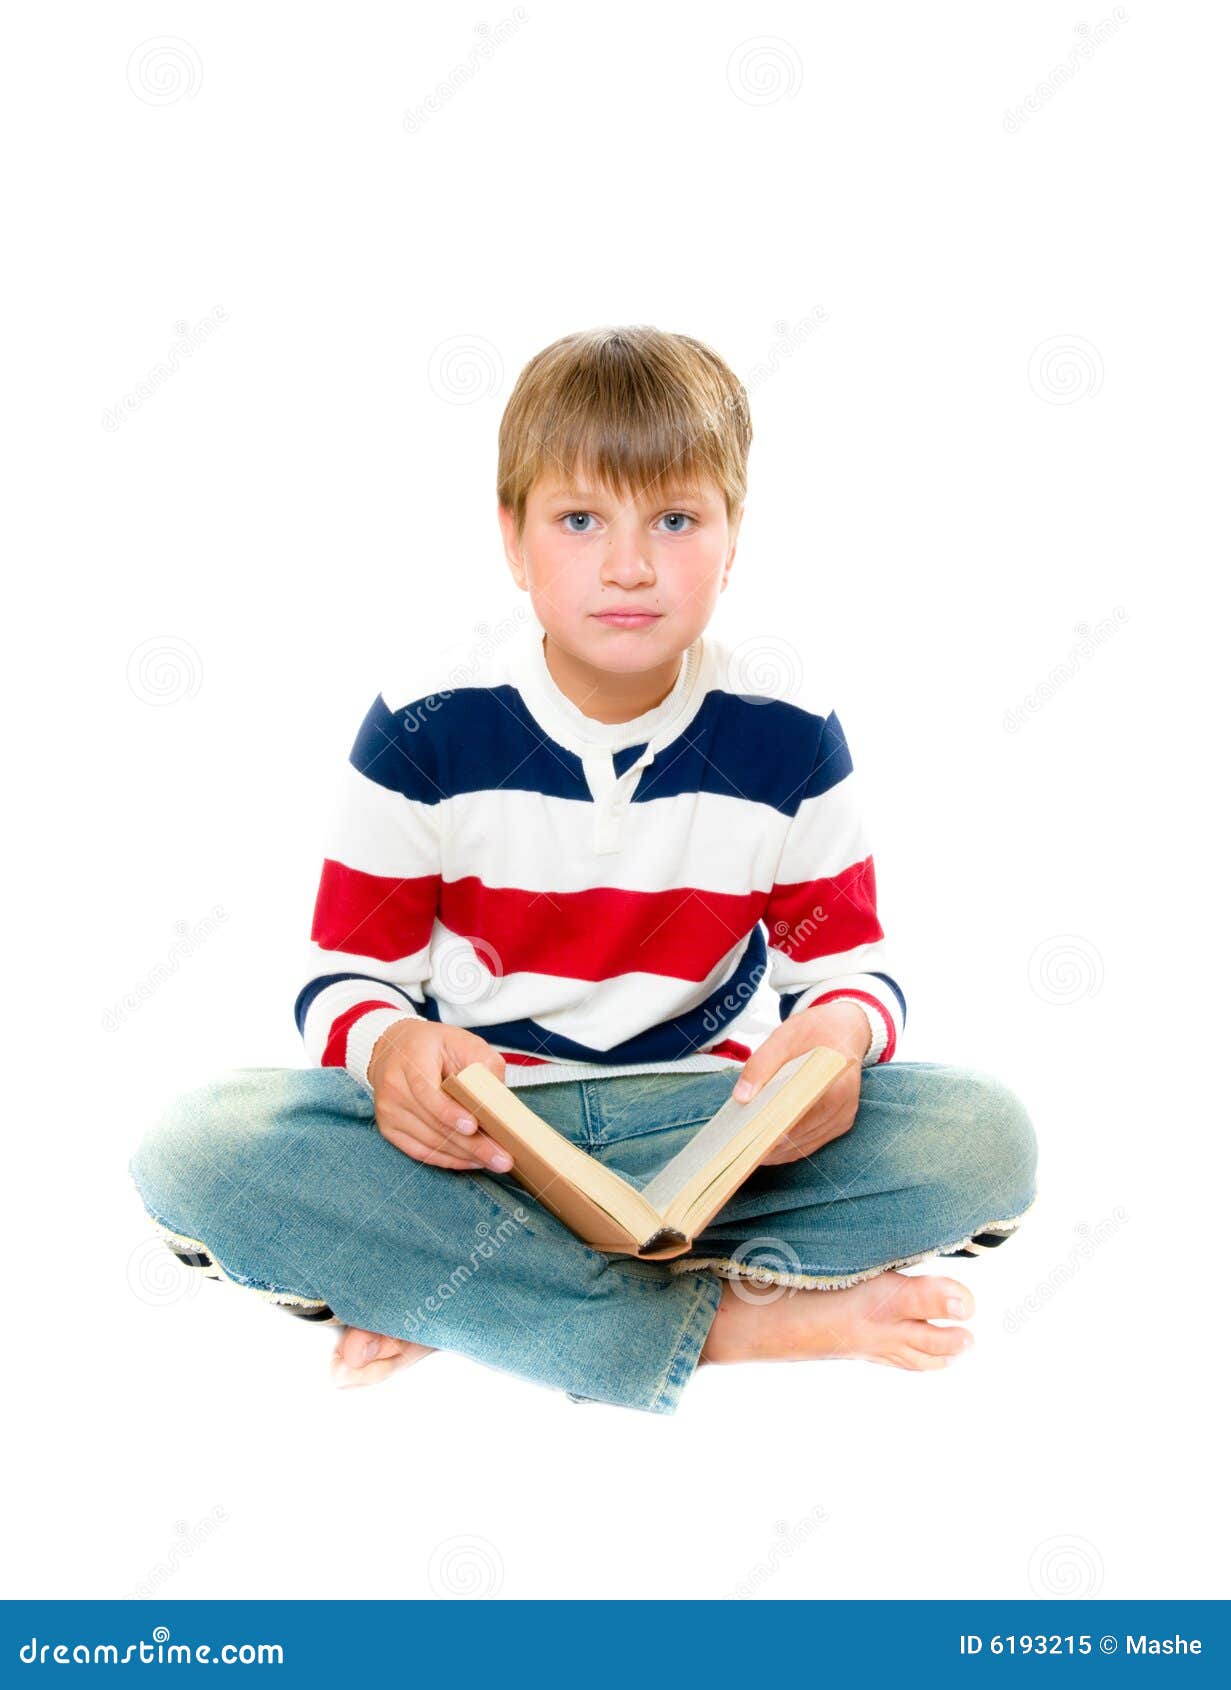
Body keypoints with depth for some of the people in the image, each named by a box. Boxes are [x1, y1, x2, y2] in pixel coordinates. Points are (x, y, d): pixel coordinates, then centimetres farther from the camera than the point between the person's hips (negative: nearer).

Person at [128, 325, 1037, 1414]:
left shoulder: (786, 738, -4)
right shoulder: (424, 731, -7)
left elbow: (850, 965, 4)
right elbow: (347, 977, -1)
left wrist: (840, 1031, -22)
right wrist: (385, 1046, -26)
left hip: (697, 1119, 2)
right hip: (469, 1113, -1)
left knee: (985, 1136, -24)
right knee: (192, 1150, -29)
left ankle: (446, 1288, -24)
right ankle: (719, 1321, -28)